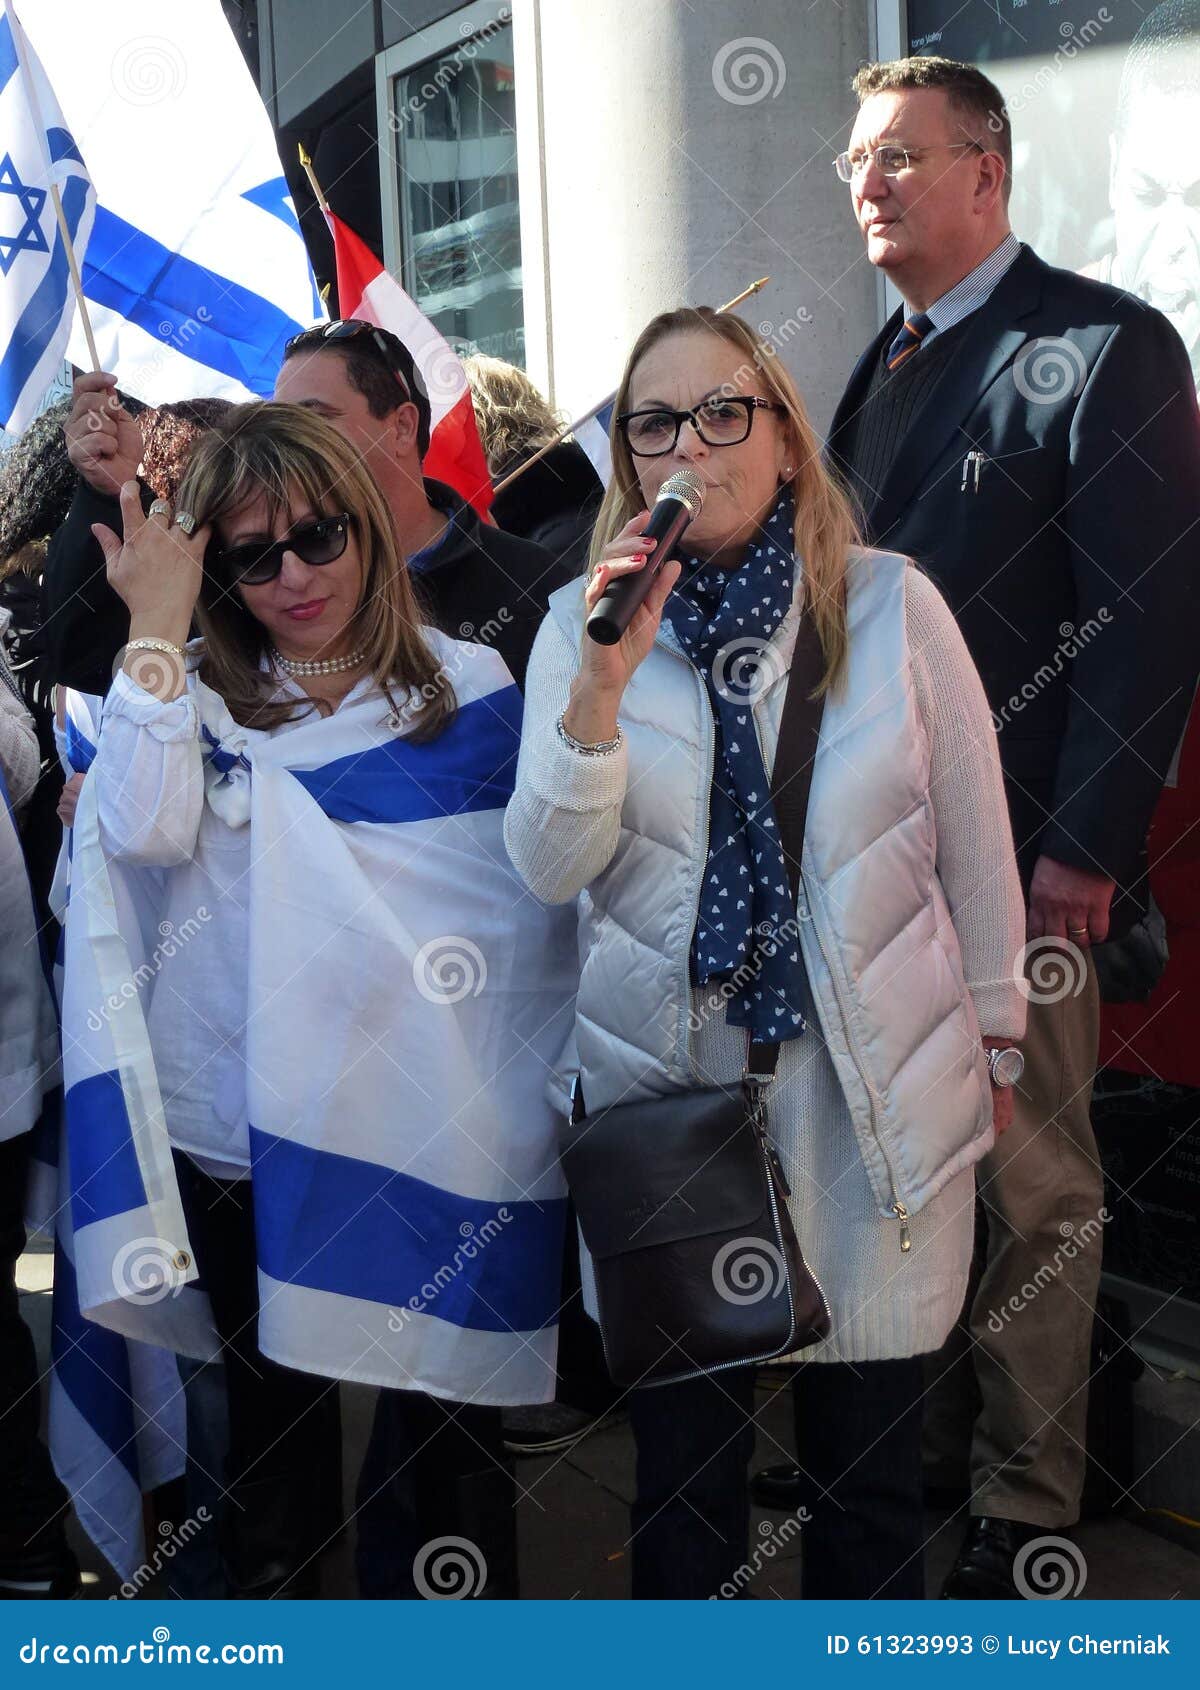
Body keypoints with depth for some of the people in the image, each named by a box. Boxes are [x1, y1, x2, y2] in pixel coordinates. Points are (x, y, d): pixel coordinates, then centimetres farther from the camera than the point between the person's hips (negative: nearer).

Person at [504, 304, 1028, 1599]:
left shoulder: (894, 603, -4)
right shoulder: (581, 621, 0)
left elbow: (975, 838, 4)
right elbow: (551, 868, -10)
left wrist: (995, 1035, 9)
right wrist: (604, 684, -23)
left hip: (875, 1088, 0)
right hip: (666, 1076, 1)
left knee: (872, 1457, 12)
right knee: (681, 1456, 12)